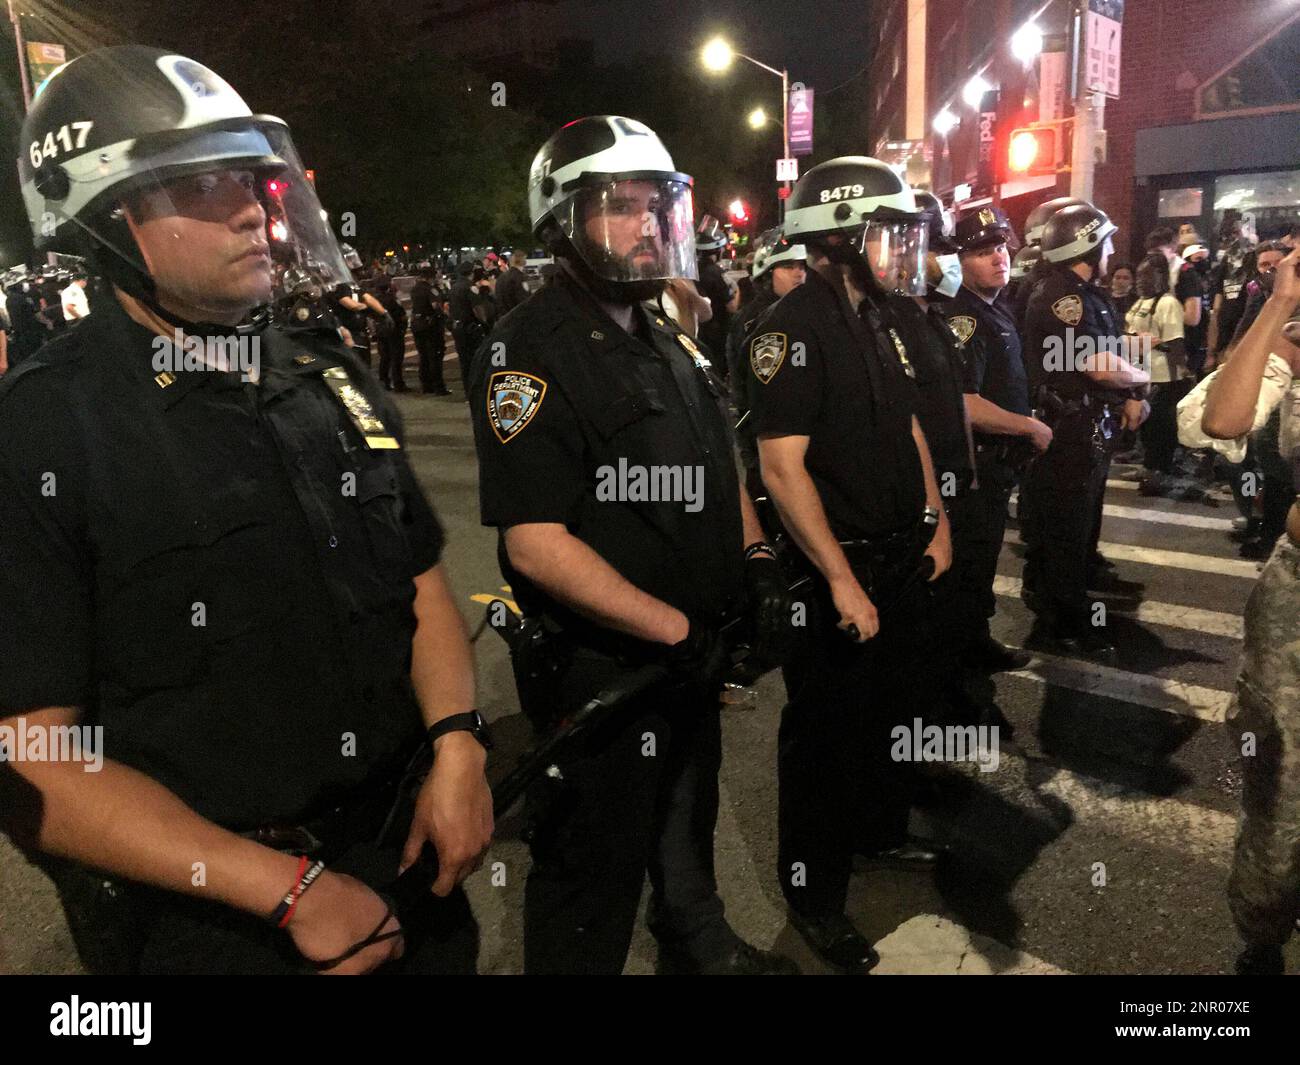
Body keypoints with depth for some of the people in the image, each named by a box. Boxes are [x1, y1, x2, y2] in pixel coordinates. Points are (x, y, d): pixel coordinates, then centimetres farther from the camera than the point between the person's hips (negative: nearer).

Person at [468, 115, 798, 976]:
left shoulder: (669, 342, 8)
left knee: (688, 824, 29)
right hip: (598, 670, -8)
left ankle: (701, 944, 54)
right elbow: (536, 545, -26)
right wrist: (678, 629, -25)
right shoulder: (531, 354, -19)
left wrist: (757, 558, 0)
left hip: (692, 659, 9)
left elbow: (721, 470, 17)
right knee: (596, 874, 10)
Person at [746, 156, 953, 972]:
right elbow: (783, 467, -23)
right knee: (825, 729, 5)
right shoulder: (794, 329, -17)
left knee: (893, 703, 22)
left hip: (903, 556, 9)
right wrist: (841, 580, -24)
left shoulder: (879, 318, 10)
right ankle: (815, 895, 23)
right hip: (839, 568, -8)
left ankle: (882, 830, 45)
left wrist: (936, 523, 14)